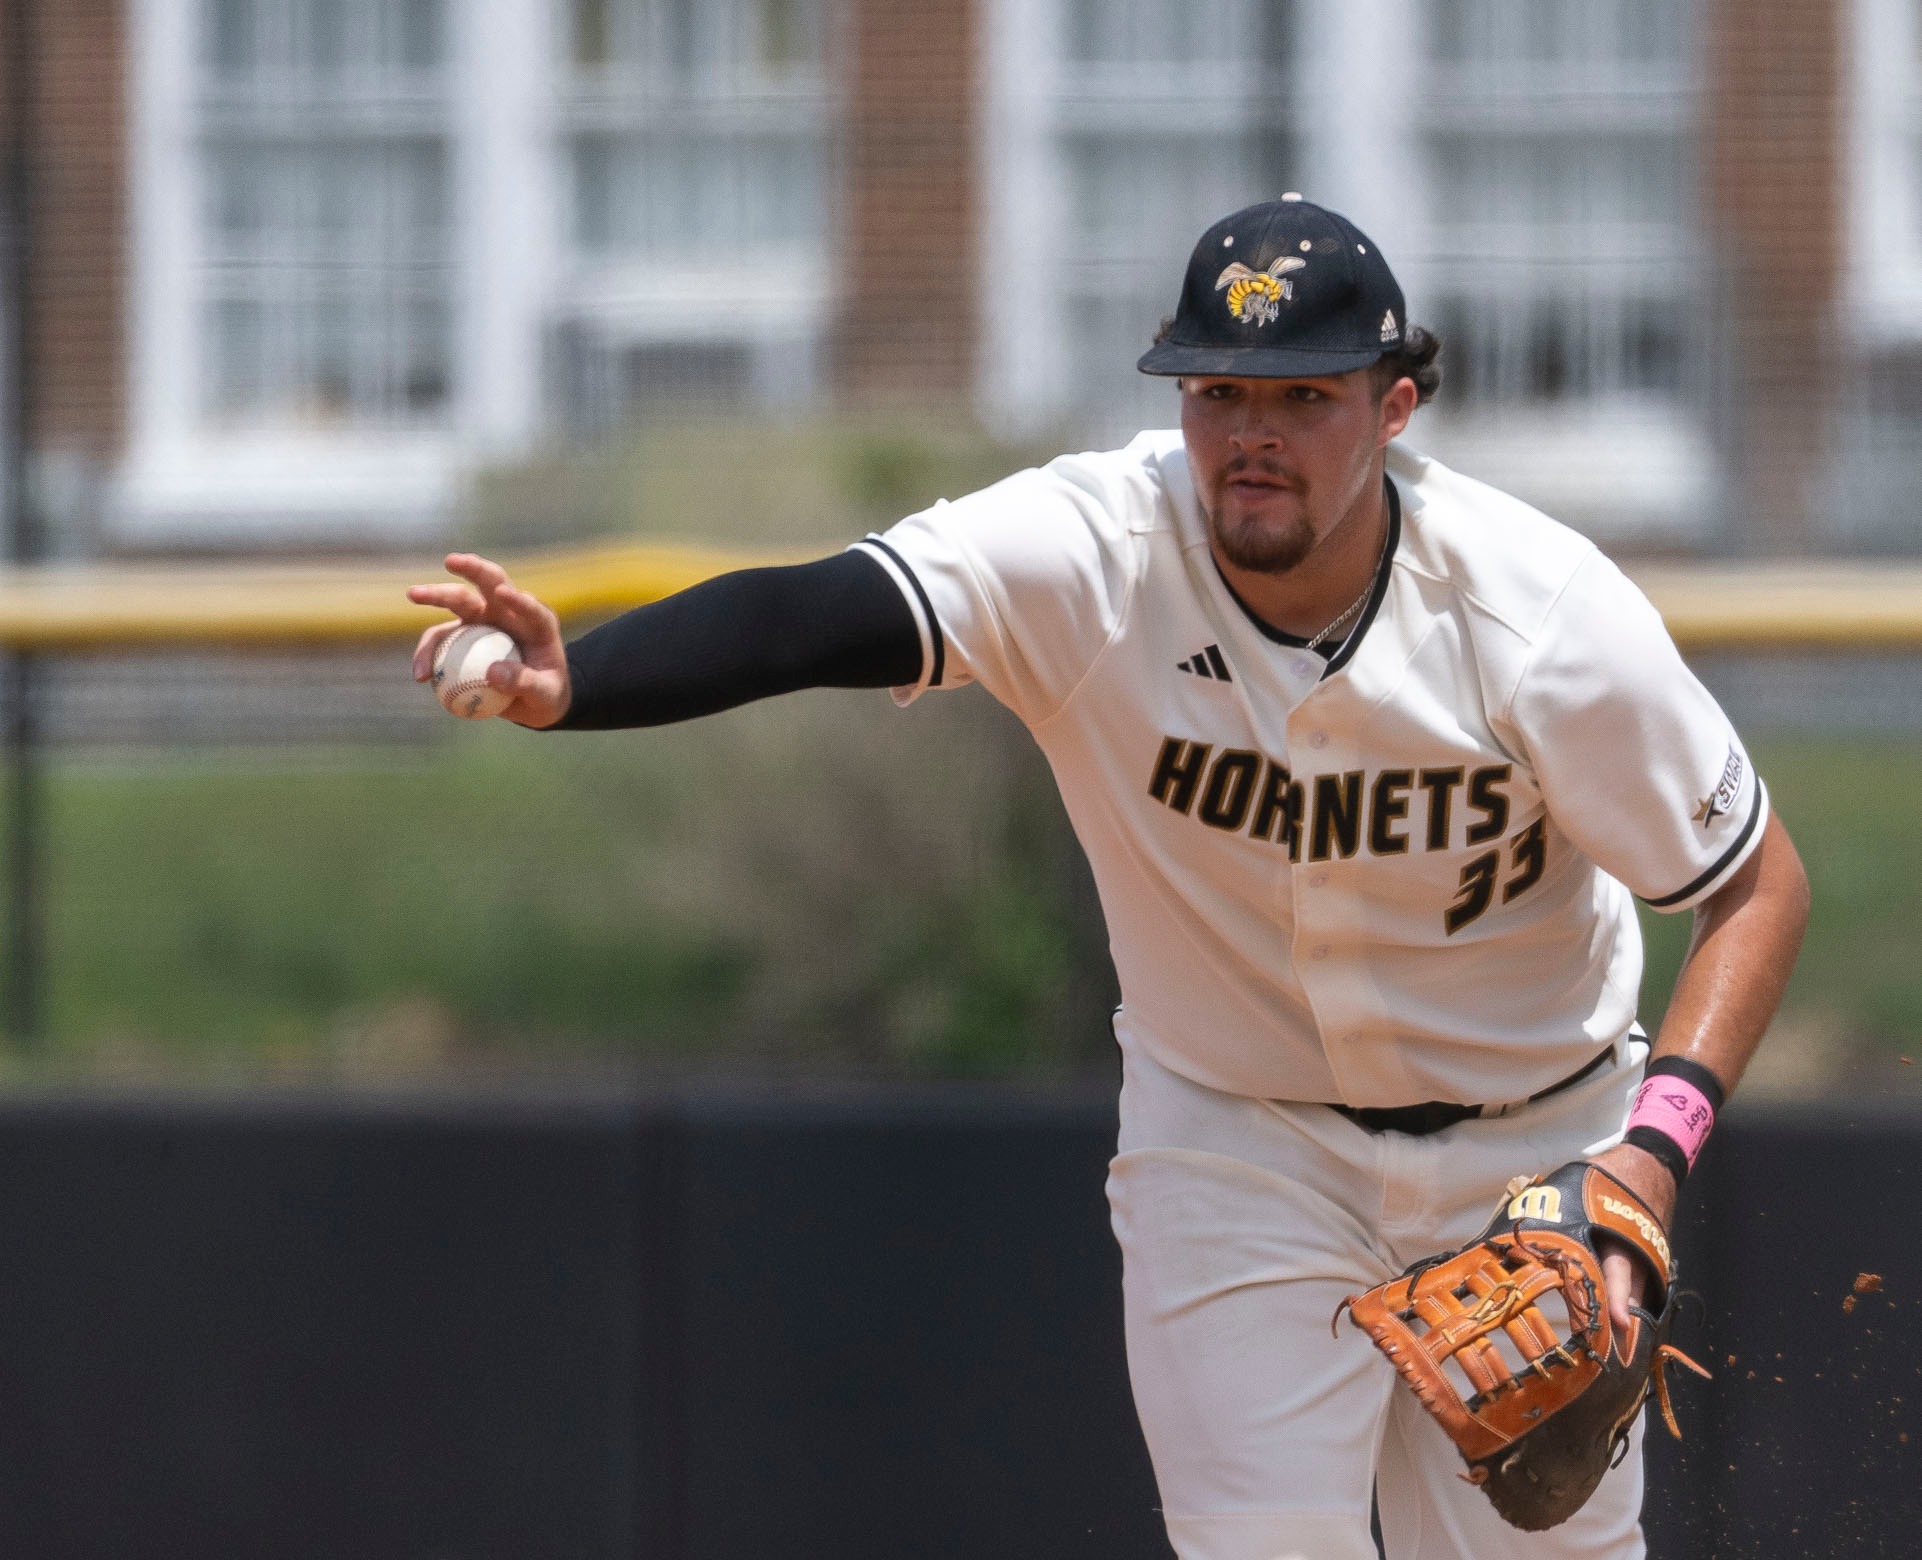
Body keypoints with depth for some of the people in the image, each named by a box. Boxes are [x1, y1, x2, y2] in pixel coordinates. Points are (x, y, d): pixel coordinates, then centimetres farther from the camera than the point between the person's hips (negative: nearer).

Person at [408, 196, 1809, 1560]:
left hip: (1532, 1144, 0)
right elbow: (813, 617, -40)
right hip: (1233, 1136, 0)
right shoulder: (1090, 552, -24)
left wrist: (1652, 1156, -28)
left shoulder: (1541, 613, -23)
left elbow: (1762, 886, -14)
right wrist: (571, 682, -59)